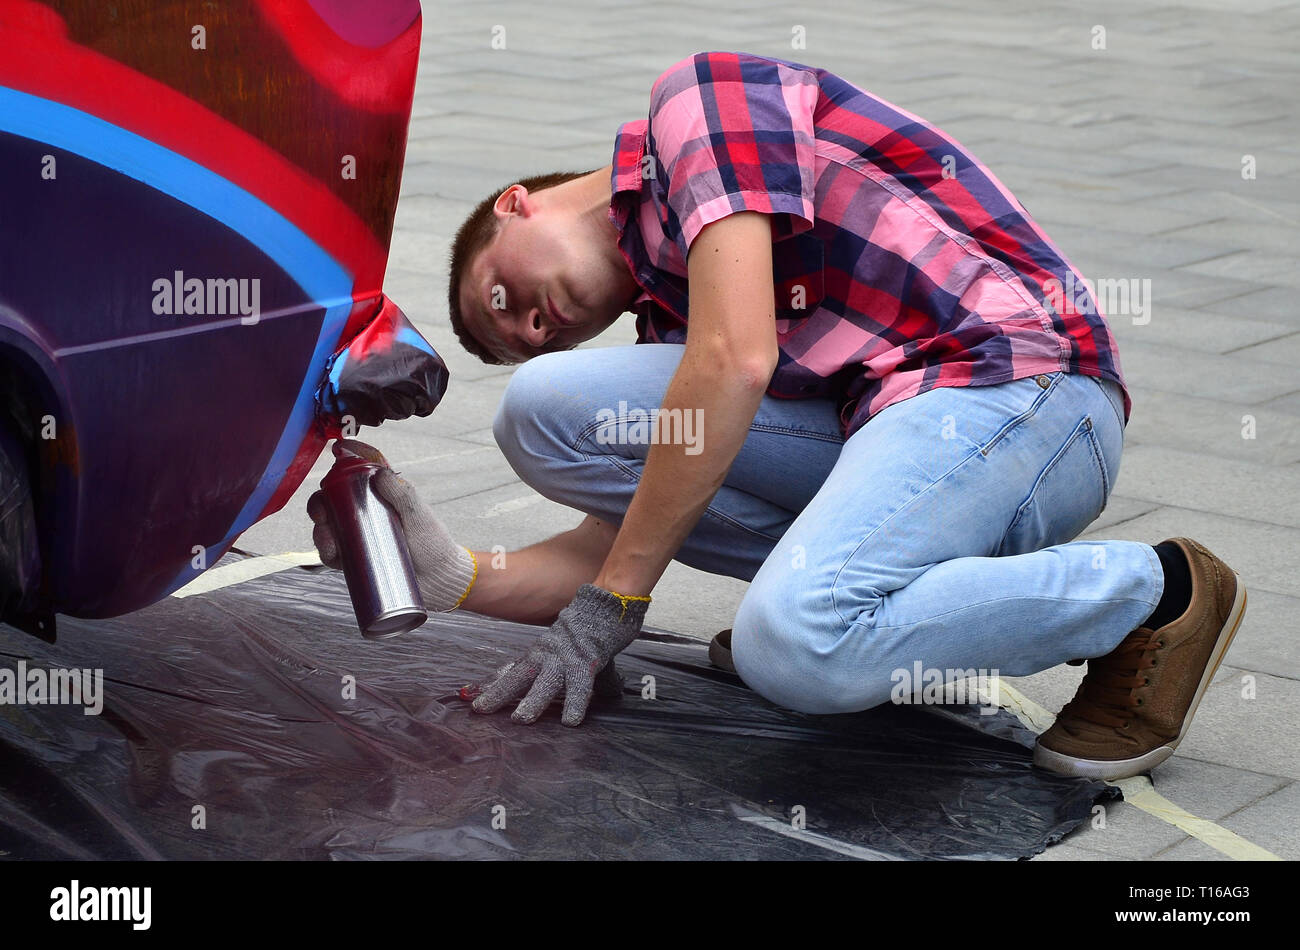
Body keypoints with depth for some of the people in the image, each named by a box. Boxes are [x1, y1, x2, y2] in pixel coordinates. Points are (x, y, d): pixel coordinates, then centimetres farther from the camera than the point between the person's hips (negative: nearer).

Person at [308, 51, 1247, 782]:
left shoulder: (700, 97, -1)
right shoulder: (663, 305, 23)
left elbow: (737, 358, -15)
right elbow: (625, 547, 18)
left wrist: (605, 604, -10)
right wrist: (461, 579, 1)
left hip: (1017, 381, -8)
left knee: (796, 643, -32)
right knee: (546, 405, 0)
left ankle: (1155, 593, -8)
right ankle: (908, 592, 5)